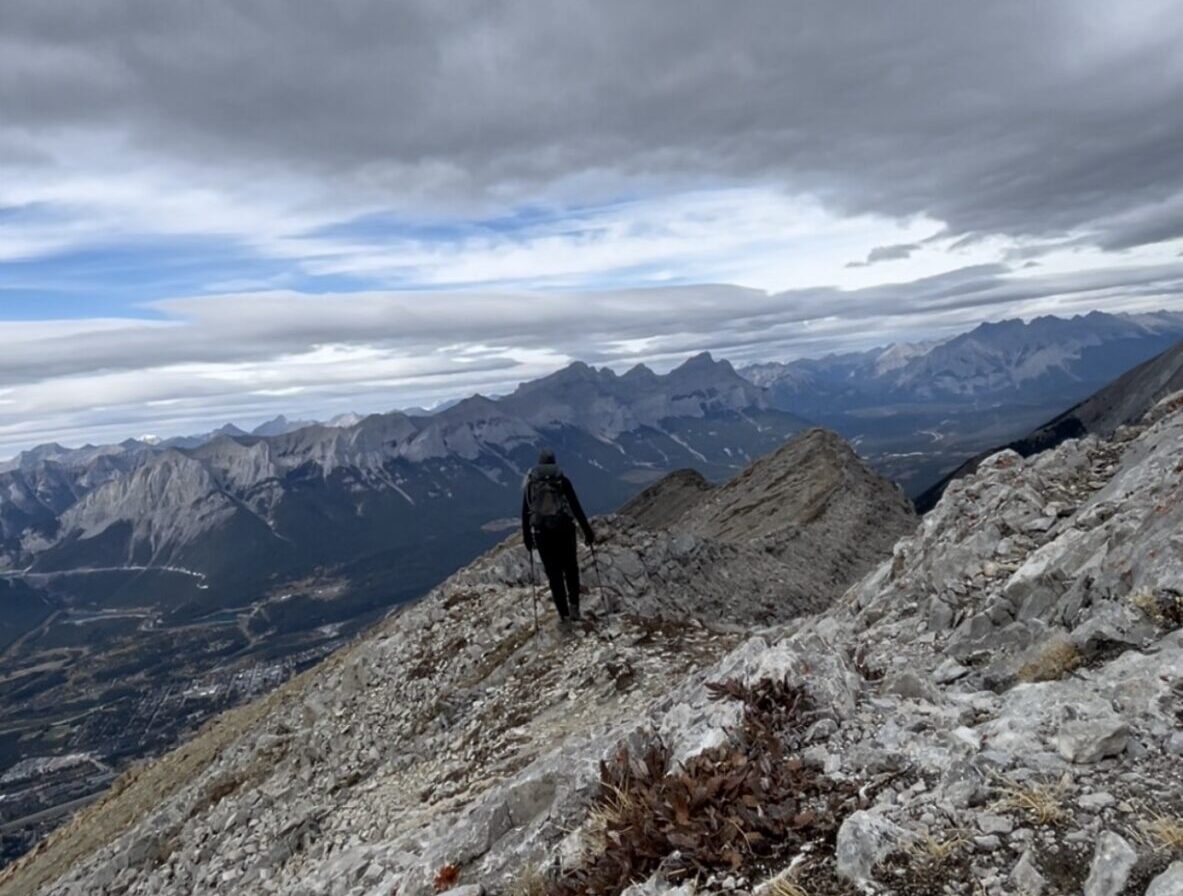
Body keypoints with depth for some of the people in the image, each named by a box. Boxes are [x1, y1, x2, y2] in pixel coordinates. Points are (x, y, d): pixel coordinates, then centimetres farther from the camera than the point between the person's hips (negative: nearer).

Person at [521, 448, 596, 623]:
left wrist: (527, 537, 15)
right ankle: (574, 606, 3)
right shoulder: (562, 480, 0)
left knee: (554, 573, 9)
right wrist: (587, 531, 0)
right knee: (571, 569, 15)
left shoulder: (530, 482, 5)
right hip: (564, 528, -1)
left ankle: (563, 613, 12)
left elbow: (525, 512, 7)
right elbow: (576, 507, -4)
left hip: (541, 532, 1)